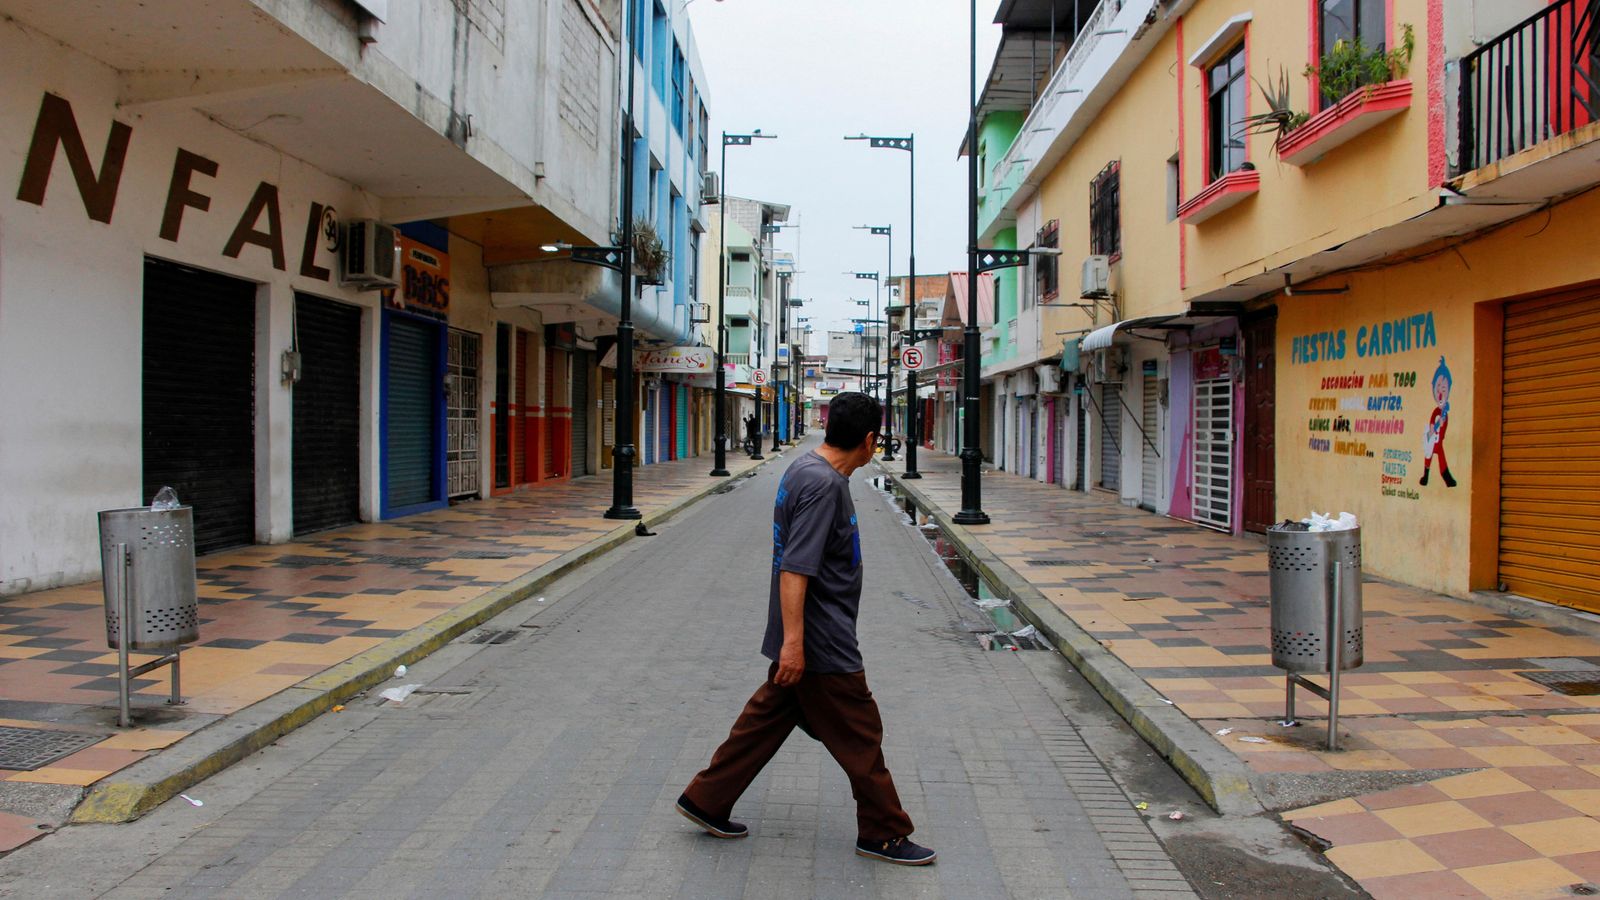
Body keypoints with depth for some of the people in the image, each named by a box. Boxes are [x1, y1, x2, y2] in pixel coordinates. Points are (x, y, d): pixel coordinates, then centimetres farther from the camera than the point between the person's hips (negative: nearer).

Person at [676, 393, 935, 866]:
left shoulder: (806, 469, 9)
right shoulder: (823, 484, -23)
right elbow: (795, 568, -27)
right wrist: (793, 641, -28)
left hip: (804, 638, 10)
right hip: (823, 645, -10)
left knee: (767, 718, 17)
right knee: (860, 736, 3)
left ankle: (705, 801, 26)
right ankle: (884, 834, 17)